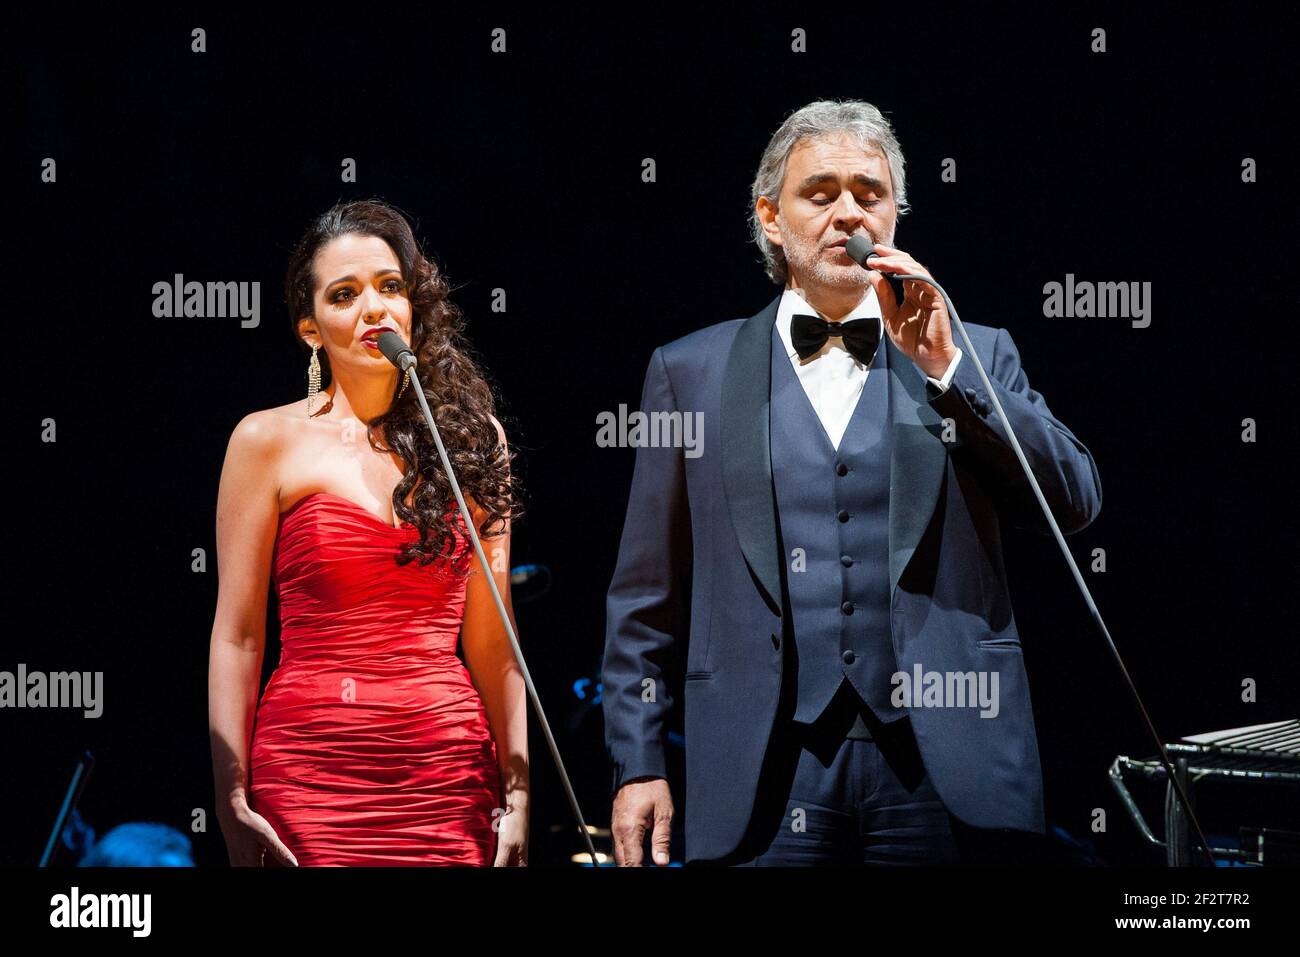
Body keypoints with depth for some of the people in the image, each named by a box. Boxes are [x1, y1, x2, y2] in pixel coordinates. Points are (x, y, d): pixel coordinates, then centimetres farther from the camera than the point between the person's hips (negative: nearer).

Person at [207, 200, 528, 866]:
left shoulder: (471, 436, 10)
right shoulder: (270, 440, 2)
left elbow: (491, 641, 10)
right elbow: (237, 637, 0)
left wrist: (517, 792, 4)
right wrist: (232, 800, -7)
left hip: (451, 775, 2)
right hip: (313, 772, -2)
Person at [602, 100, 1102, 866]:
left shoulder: (972, 356, 13)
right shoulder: (692, 371, 11)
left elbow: (1076, 501, -1)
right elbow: (647, 597, 9)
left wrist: (944, 369, -8)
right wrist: (638, 765, 2)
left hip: (943, 774, 0)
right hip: (769, 780, 0)